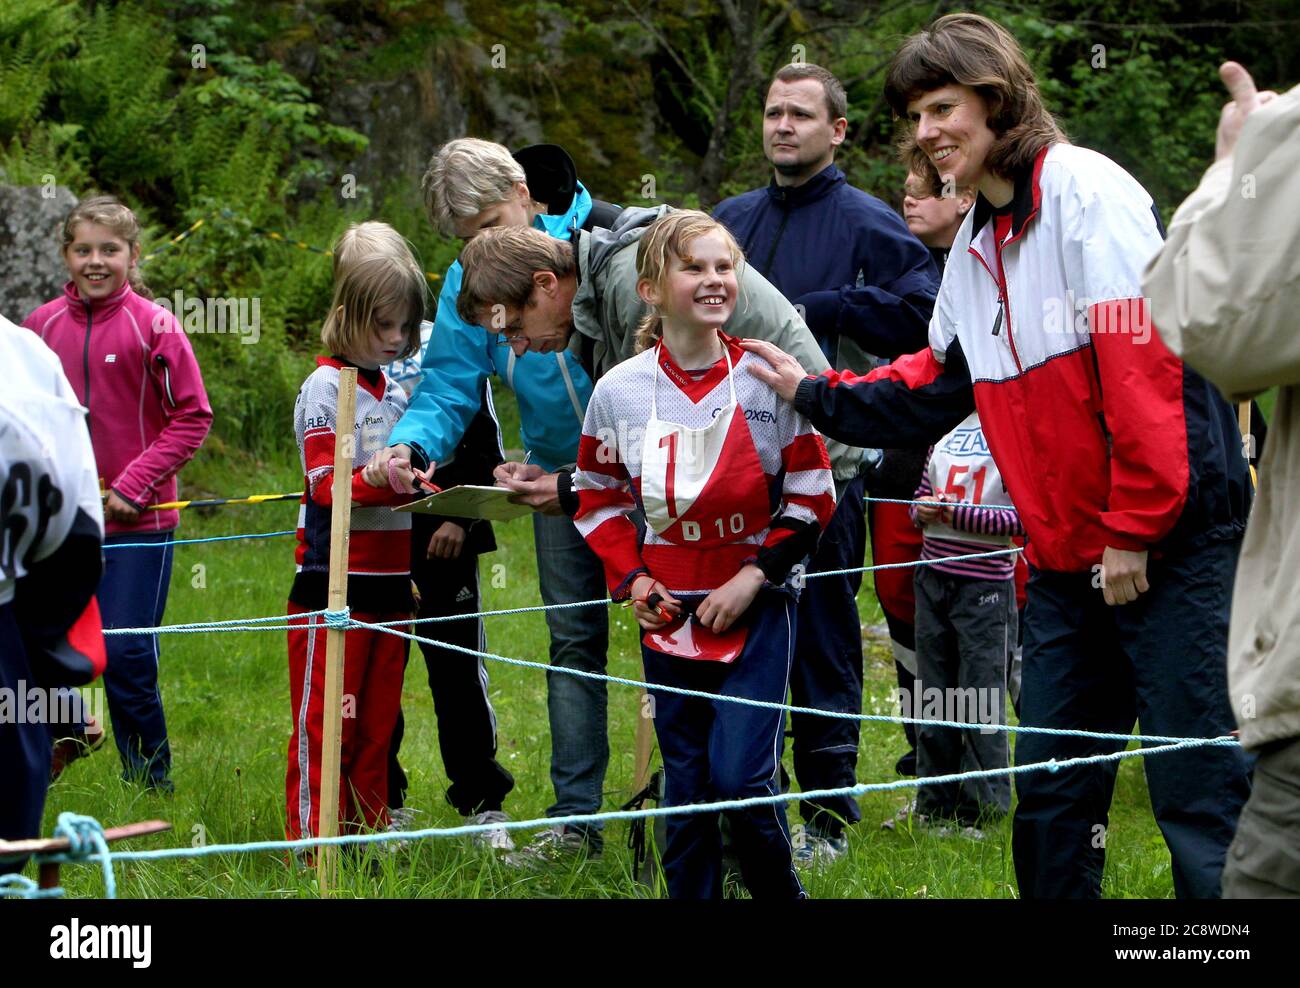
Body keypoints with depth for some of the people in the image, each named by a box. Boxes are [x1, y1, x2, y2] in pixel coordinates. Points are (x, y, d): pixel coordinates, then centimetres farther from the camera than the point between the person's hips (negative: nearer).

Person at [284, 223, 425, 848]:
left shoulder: (400, 387, 13)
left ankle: (369, 837, 17)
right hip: (333, 581, -7)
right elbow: (326, 485, -15)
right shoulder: (327, 385, -7)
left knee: (377, 723, 11)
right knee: (323, 724, -5)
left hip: (391, 581, 7)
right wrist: (378, 480, -33)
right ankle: (311, 844, -3)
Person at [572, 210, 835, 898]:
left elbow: (811, 494, -1)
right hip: (668, 611, 2)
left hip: (755, 608, -2)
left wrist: (755, 575, -10)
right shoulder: (619, 391, -2)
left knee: (741, 775, -10)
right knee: (686, 785, 6)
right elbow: (597, 496, 12)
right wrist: (630, 577, -1)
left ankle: (780, 893, 10)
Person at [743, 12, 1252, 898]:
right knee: (1052, 791, 13)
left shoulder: (1086, 192, -11)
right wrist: (812, 394, 19)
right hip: (1067, 555, 9)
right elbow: (934, 386, 27)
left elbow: (1144, 359, -19)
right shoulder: (977, 244, 16)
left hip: (1168, 541, -9)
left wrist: (1136, 526, -20)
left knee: (1197, 789, -9)